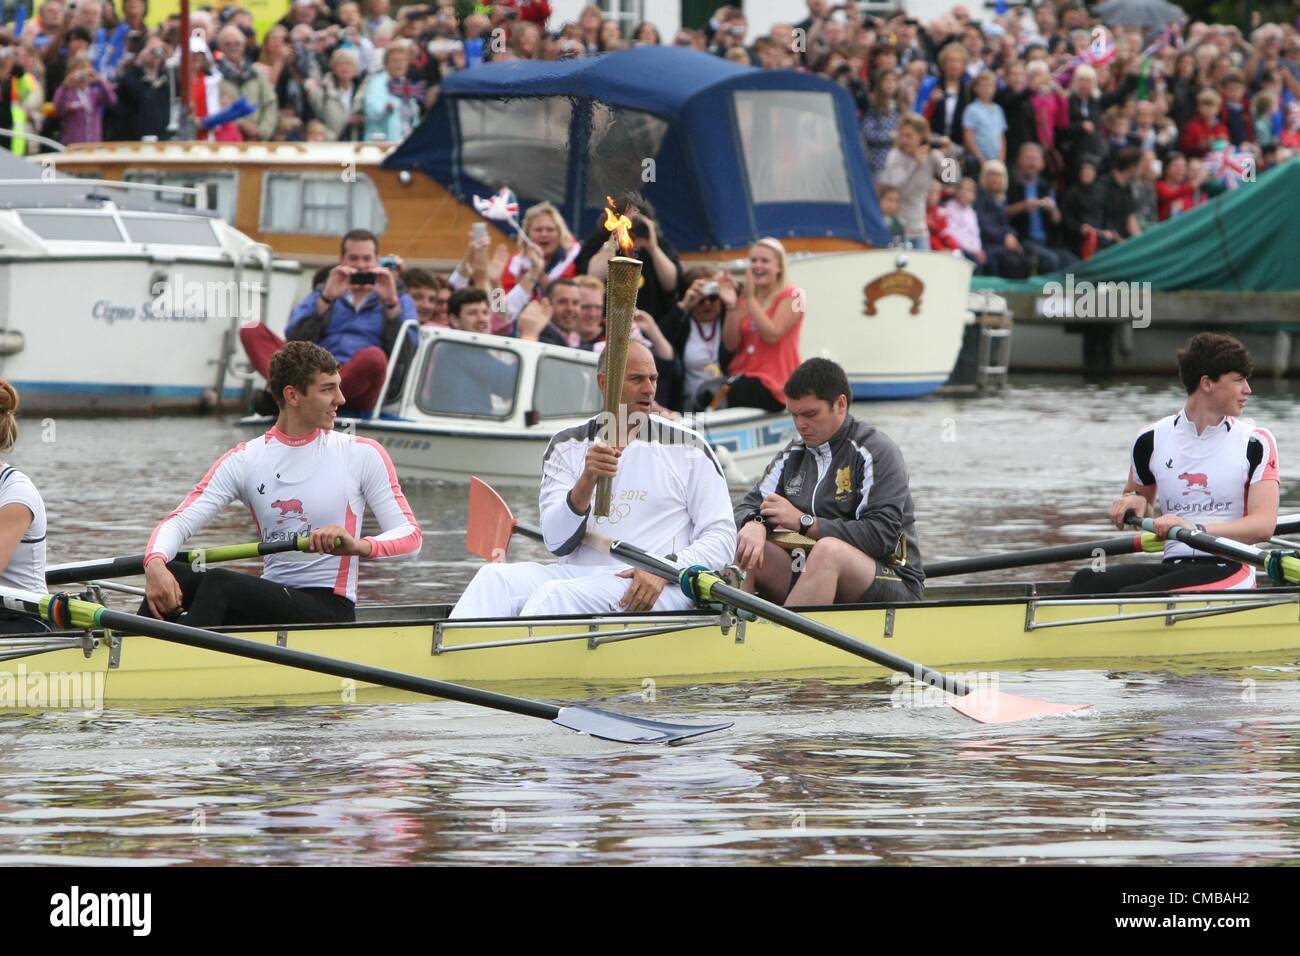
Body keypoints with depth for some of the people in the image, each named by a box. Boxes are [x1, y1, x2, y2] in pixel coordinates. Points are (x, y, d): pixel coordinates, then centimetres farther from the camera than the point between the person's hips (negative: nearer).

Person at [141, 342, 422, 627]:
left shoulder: (363, 455, 1)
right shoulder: (245, 460, 7)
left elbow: (411, 537, -4)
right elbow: (178, 522, -2)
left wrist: (357, 546, -27)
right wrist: (155, 563, -26)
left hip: (330, 607, -4)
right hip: (271, 600, 4)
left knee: (219, 583, -30)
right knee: (169, 575, -23)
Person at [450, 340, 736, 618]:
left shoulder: (686, 447, 6)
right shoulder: (567, 446, 12)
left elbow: (722, 538, 3)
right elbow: (557, 542, 1)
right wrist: (586, 482, -17)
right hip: (577, 573, 4)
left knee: (555, 595, -33)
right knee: (494, 578, -25)